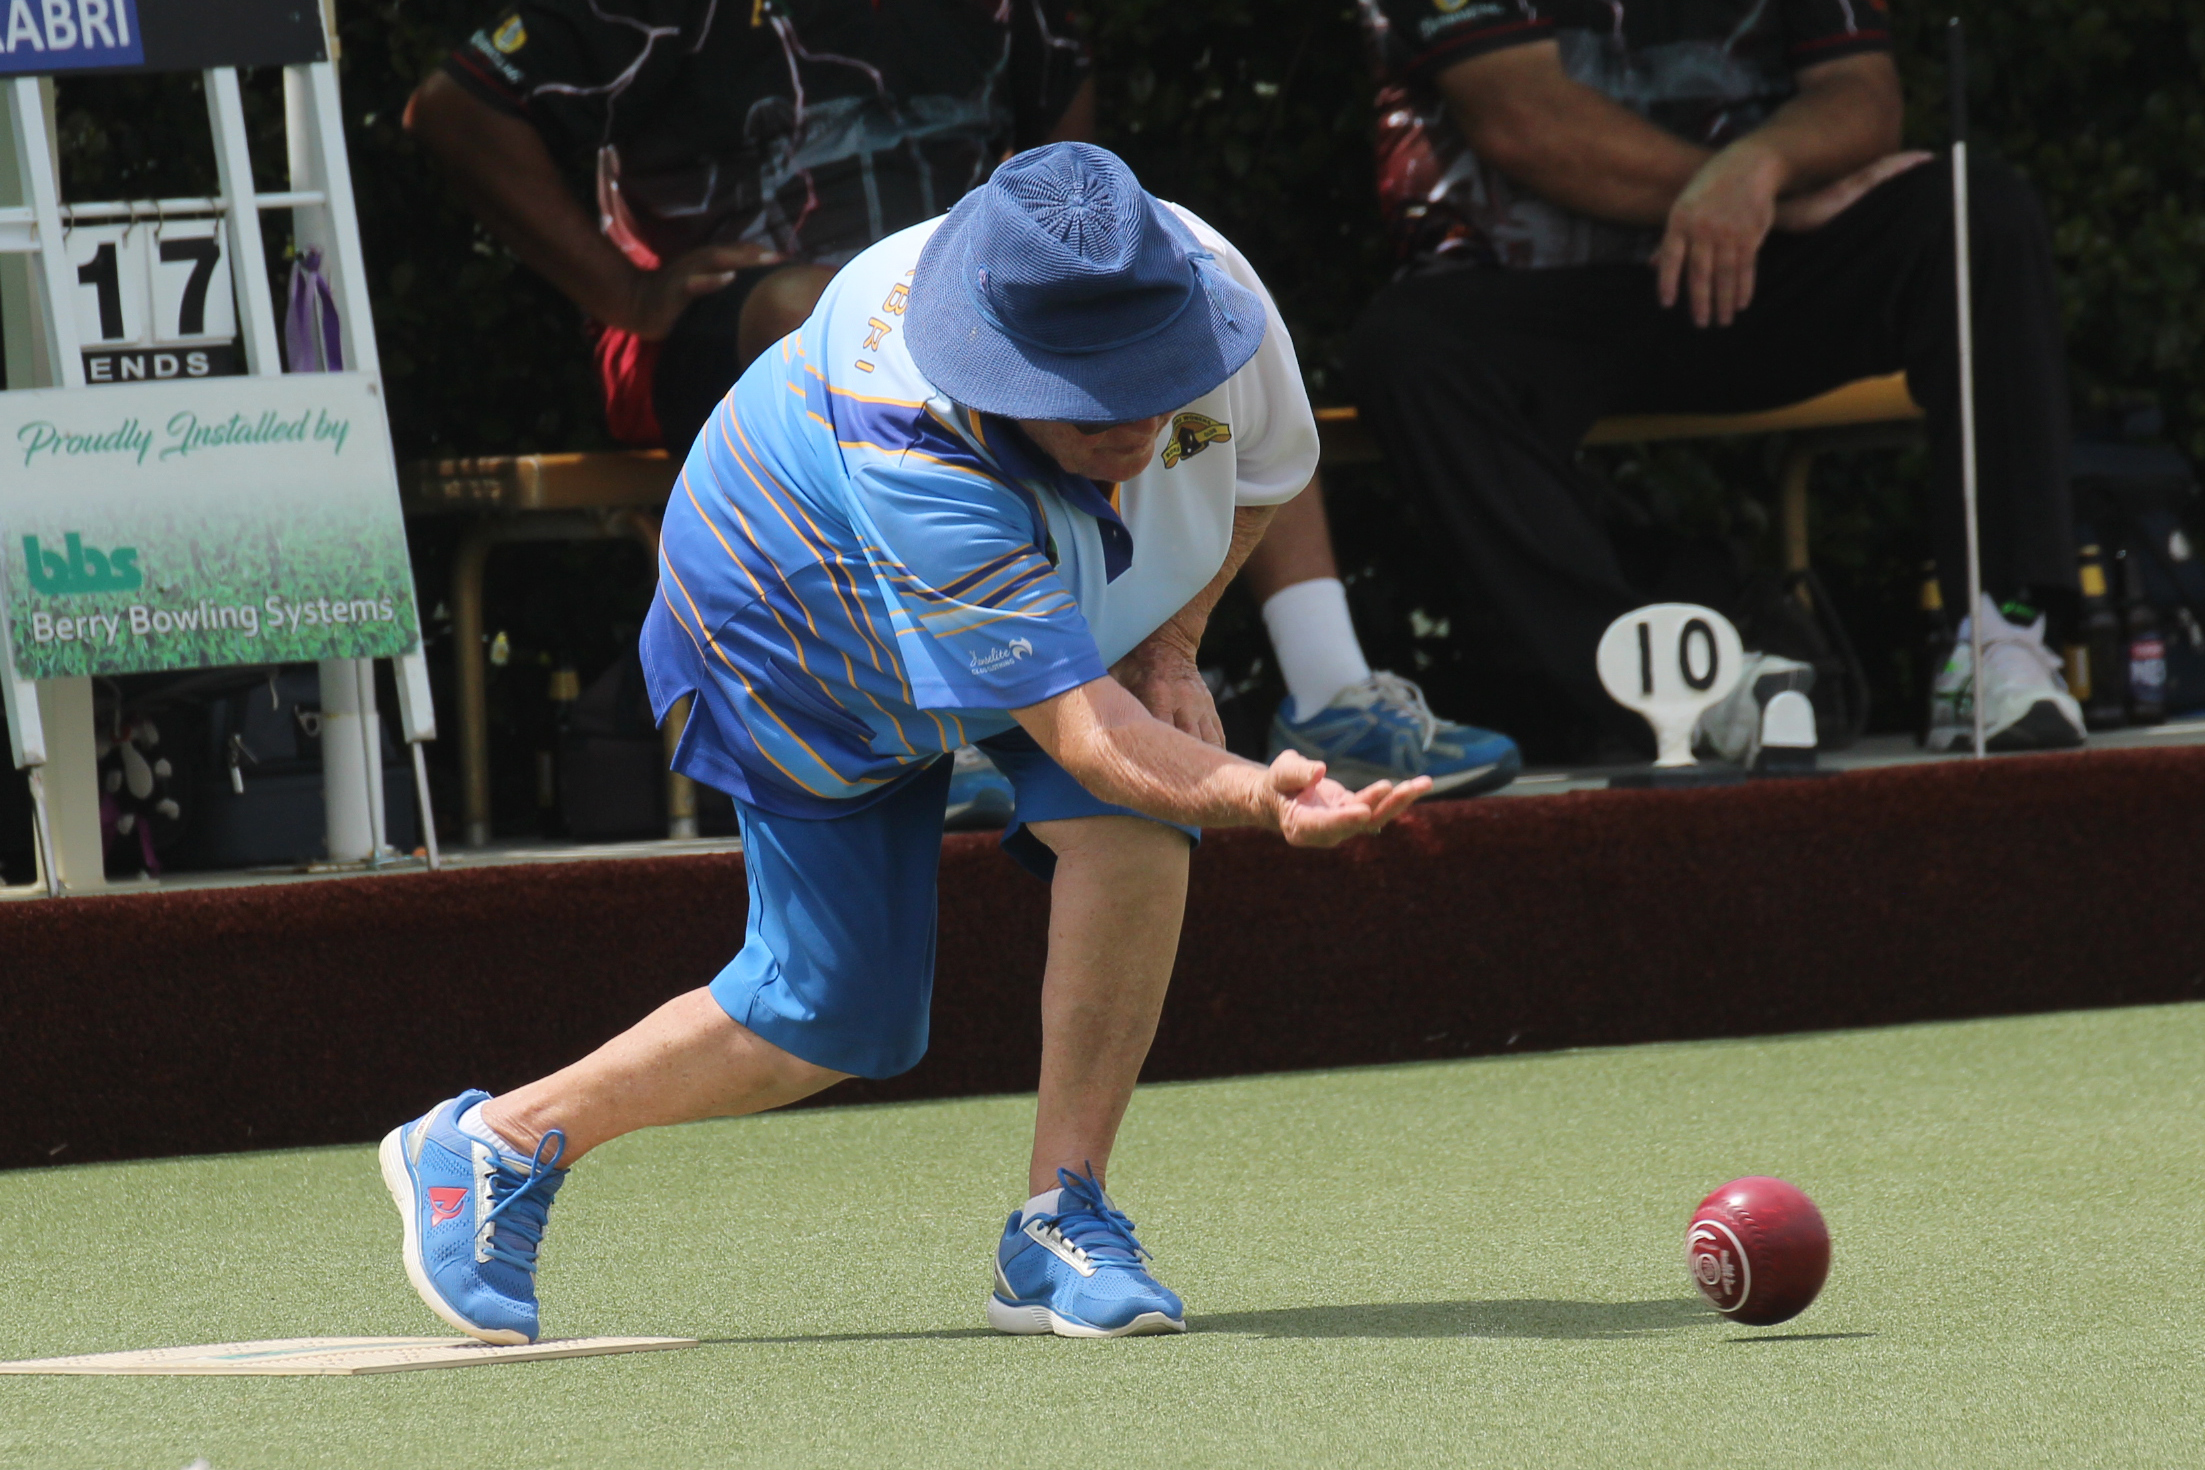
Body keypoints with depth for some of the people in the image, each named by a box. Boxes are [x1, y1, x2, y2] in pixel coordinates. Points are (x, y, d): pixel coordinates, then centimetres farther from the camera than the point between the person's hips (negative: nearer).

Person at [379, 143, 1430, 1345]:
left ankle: (1061, 1223, -15)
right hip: (801, 639, -5)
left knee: (1131, 820, -26)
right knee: (833, 1018, 0)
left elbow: (1265, 471, -4)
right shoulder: (912, 460, -47)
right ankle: (494, 1145, 22)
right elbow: (1072, 721, -49)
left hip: (1080, 597, 5)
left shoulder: (1209, 287, -29)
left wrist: (1169, 642, -17)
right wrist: (1259, 797, -66)